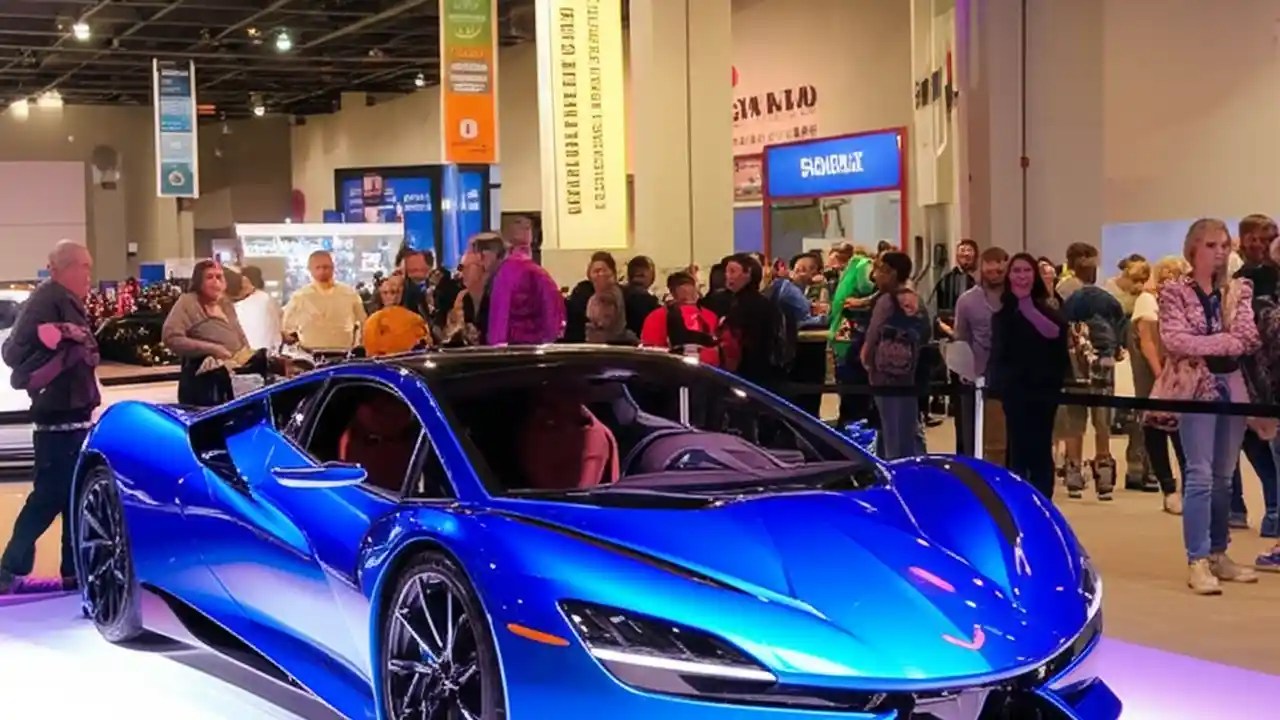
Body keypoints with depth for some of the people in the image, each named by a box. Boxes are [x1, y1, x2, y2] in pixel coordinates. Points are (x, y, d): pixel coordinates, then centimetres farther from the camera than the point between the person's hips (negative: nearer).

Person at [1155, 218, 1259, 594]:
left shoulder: (1239, 290, 10)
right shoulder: (1174, 291, -1)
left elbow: (1249, 339, -2)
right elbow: (1173, 339, -15)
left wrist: (1203, 344, -14)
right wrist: (1223, 342, -14)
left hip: (1232, 387, 5)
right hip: (1196, 388, -5)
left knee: (1224, 477, 10)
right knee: (1200, 475, -9)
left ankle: (1218, 554, 19)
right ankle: (1197, 562, -8)